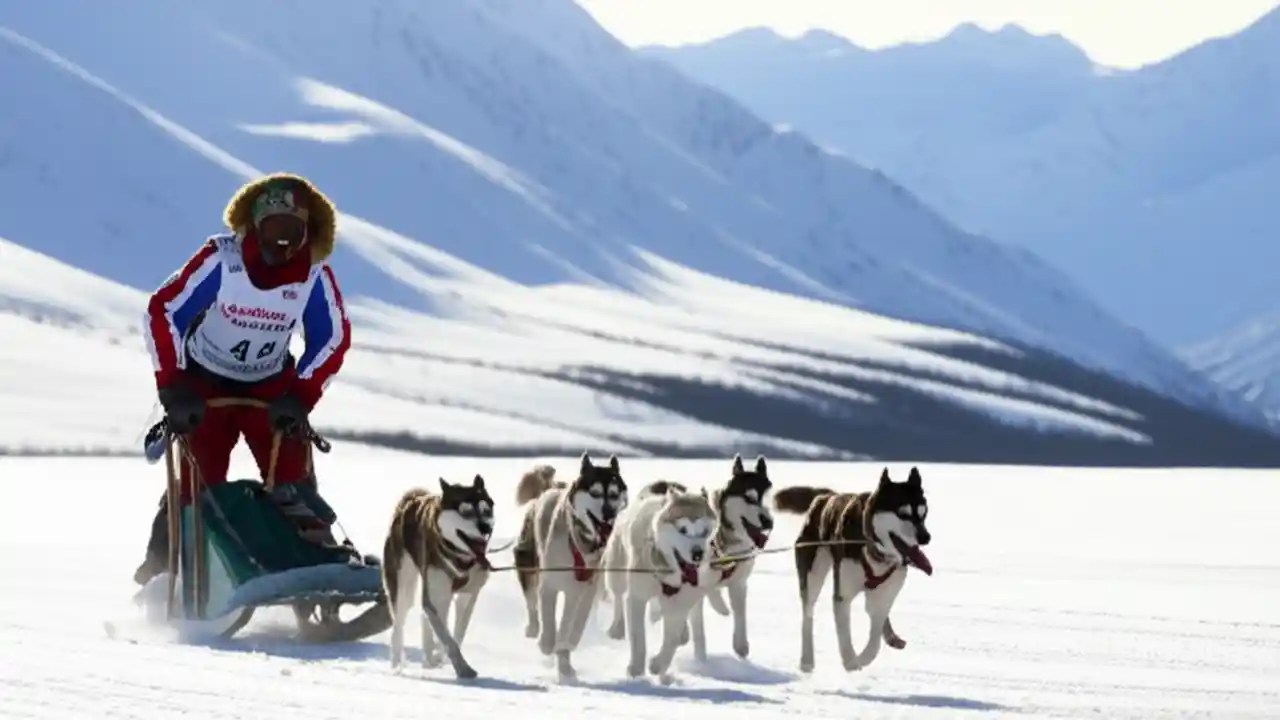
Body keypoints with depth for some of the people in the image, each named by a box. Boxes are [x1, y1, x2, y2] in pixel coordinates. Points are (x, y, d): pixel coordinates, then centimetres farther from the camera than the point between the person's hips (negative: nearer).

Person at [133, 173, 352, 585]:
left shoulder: (314, 275, -19)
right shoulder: (221, 259, -26)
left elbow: (333, 338, -11)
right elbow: (163, 312, -25)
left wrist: (300, 397, -21)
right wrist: (173, 388, -29)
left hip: (270, 386, 2)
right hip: (205, 382, -2)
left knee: (290, 477, -9)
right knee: (199, 478, -7)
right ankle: (161, 564, 6)